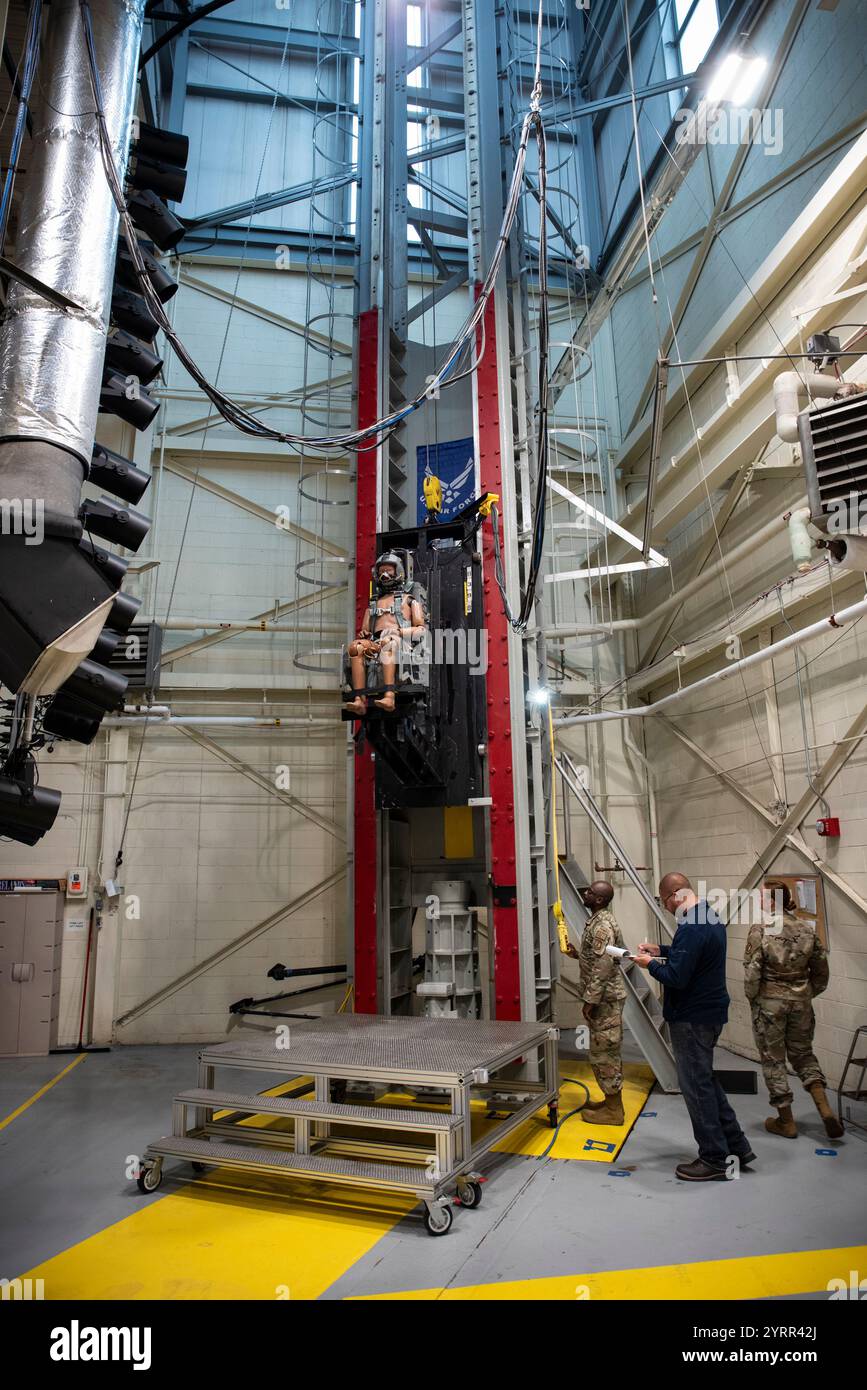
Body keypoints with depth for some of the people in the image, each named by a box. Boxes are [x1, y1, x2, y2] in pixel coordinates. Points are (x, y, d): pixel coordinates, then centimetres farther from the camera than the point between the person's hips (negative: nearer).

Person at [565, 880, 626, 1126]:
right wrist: (578, 953, 13)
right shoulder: (602, 920, 10)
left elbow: (603, 967, -25)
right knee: (607, 1051, 17)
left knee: (603, 1052, -1)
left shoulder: (601, 925, -21)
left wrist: (590, 1001, -22)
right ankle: (612, 1101, 27)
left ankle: (613, 1110, 8)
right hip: (607, 996, 10)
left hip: (604, 998, -10)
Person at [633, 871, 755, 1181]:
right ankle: (736, 1147, 28)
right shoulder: (711, 917, 7)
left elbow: (676, 978, -27)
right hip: (710, 1012, 10)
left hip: (692, 1018, -10)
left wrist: (650, 964, -10)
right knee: (706, 1081, 21)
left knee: (697, 1086, 4)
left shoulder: (691, 928, -26)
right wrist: (662, 951, 14)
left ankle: (714, 1159, 15)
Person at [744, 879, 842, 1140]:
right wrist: (808, 993, 18)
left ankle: (785, 1121, 19)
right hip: (801, 1000, 4)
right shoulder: (807, 928, -1)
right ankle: (825, 1108, 7)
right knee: (802, 1053, 22)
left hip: (770, 1001, -4)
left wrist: (752, 997, 1)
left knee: (773, 1060, 10)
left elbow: (752, 971, -15)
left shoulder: (760, 930, -15)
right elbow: (821, 969, 6)